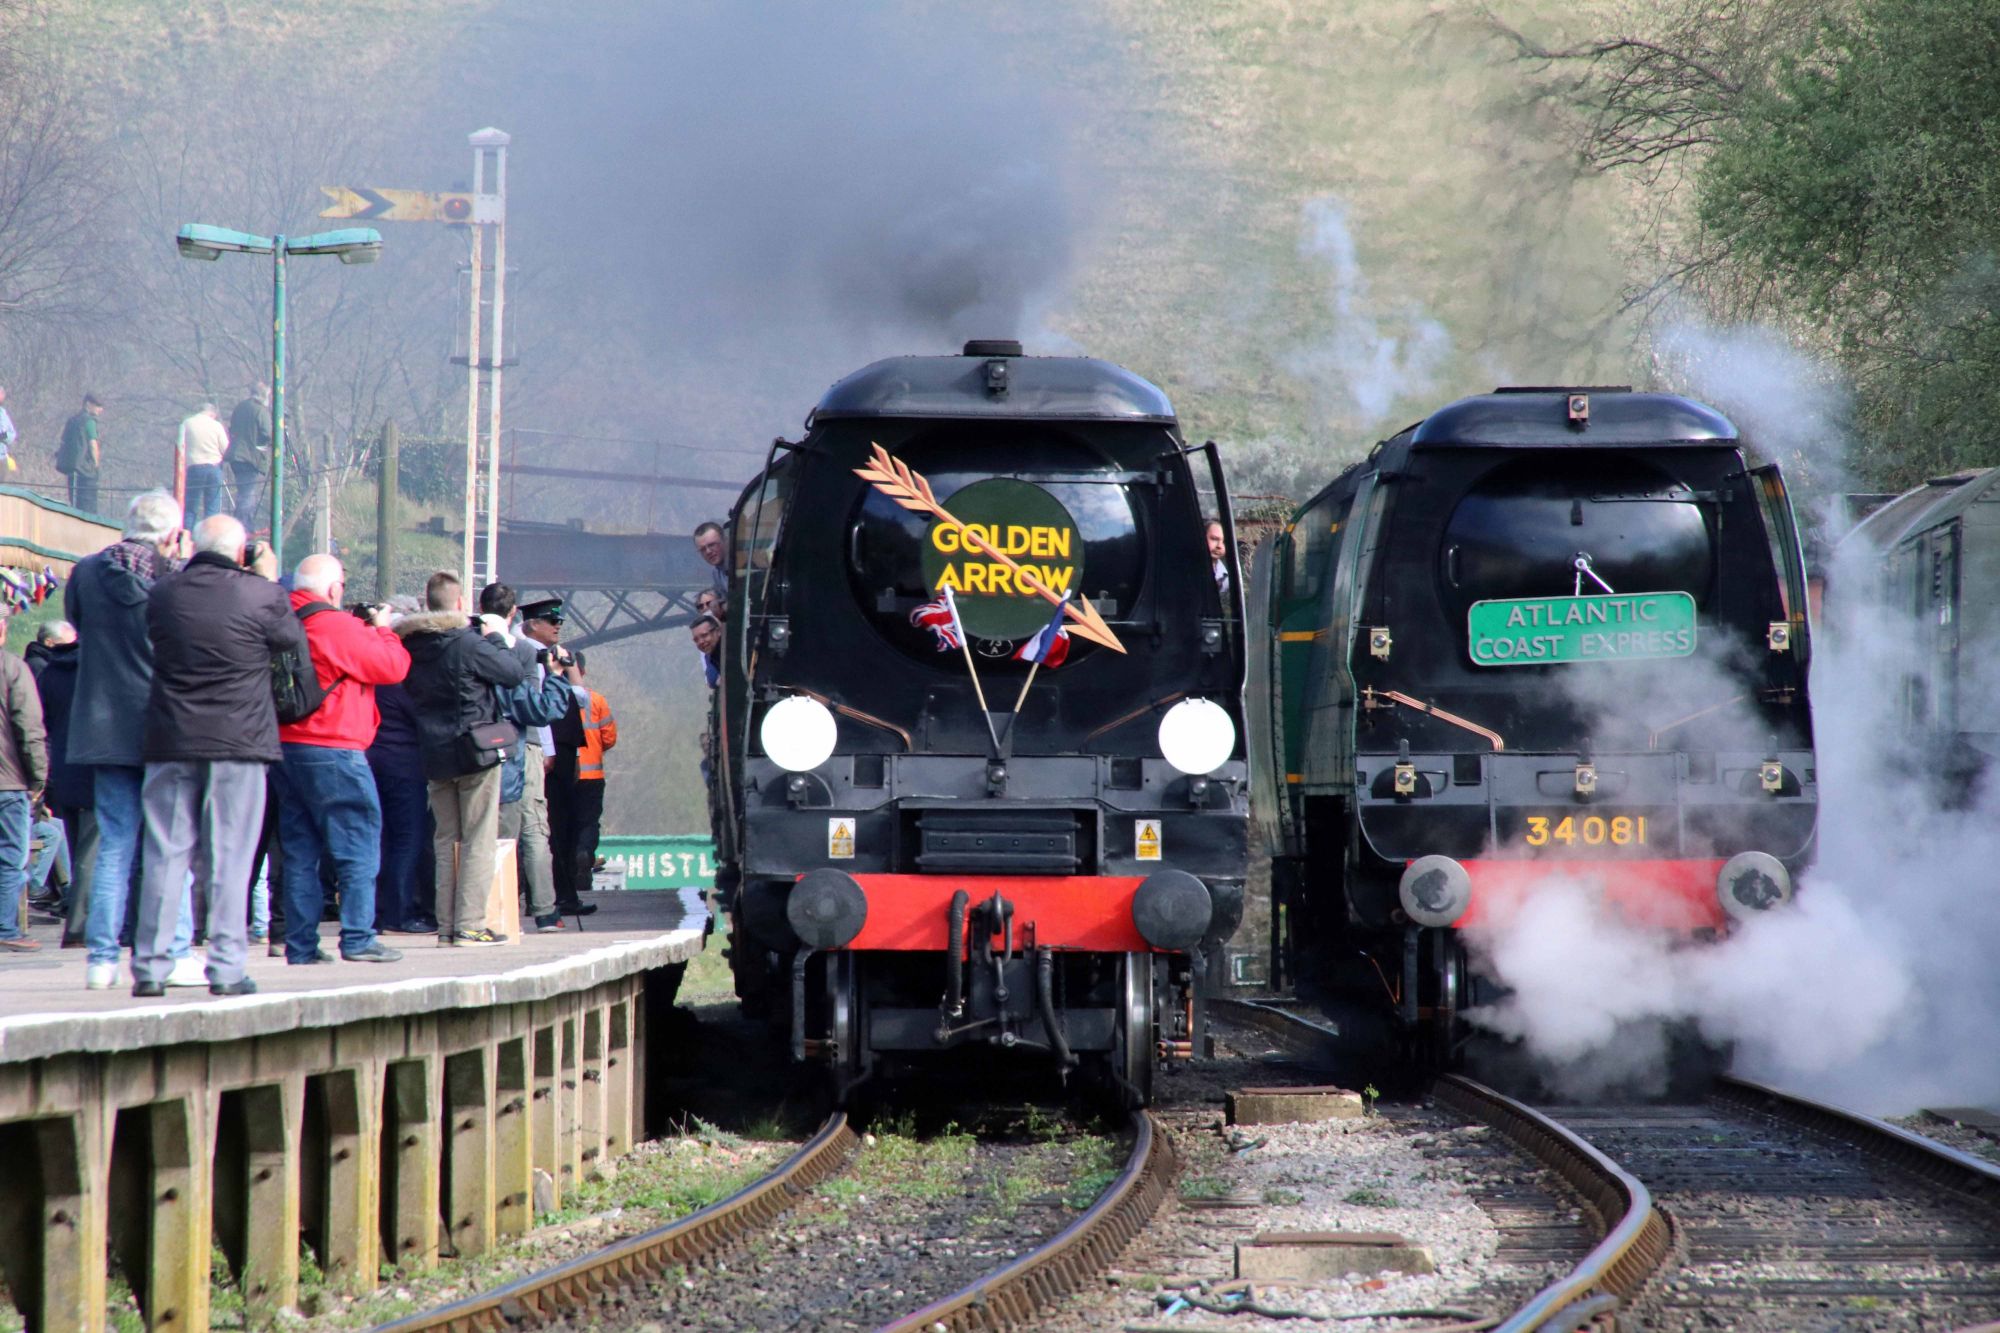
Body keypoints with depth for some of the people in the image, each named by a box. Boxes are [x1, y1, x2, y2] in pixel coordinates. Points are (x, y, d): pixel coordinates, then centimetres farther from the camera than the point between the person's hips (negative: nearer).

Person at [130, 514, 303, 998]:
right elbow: (293, 639, 8)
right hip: (238, 742, -3)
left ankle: (150, 967, 6)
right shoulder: (261, 595, -8)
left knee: (165, 854, 7)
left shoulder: (163, 594, 0)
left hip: (170, 741, 3)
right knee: (229, 857, 2)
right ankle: (226, 969, 0)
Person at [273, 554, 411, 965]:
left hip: (285, 746, 7)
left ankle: (300, 944, 9)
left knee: (300, 850, 10)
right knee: (357, 845, 0)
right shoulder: (337, 627, -14)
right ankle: (358, 939, -4)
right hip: (333, 751, -7)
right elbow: (393, 666, -9)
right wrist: (381, 630, 8)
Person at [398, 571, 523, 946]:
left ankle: (446, 925, 11)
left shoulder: (411, 646, 2)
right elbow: (514, 672, -9)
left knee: (446, 840, 12)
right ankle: (469, 924, -4)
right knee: (478, 841, 0)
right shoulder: (468, 644, -16)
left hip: (434, 756, 6)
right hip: (474, 753, -6)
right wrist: (495, 638, 6)